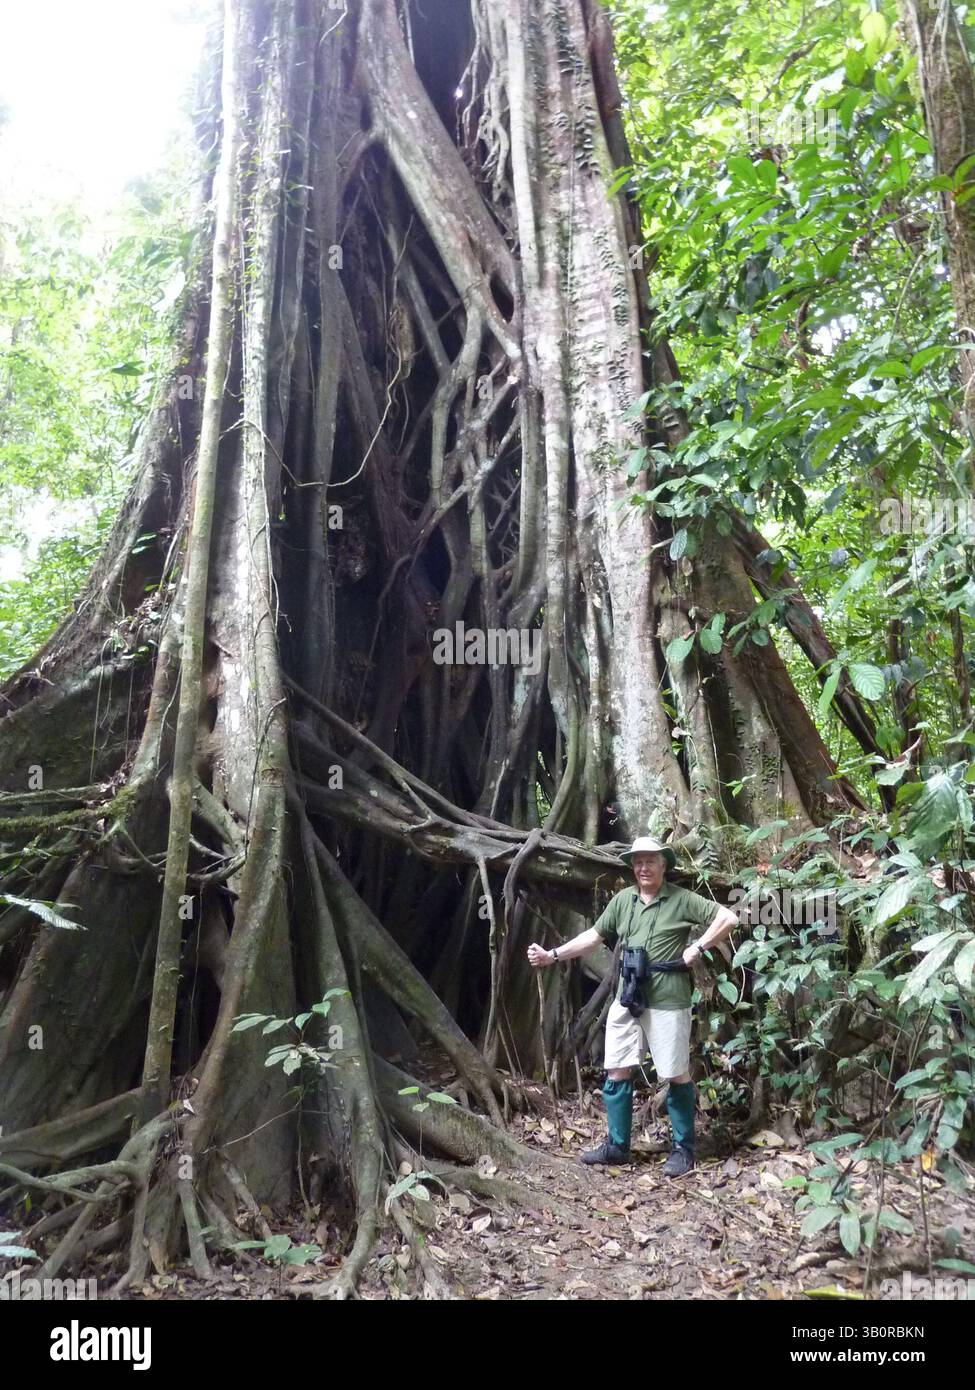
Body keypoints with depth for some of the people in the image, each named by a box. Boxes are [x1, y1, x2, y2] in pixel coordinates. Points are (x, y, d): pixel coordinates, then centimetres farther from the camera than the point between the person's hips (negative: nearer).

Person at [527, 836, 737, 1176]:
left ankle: (684, 1149, 17)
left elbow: (728, 917, -7)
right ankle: (617, 1146, 20)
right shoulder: (622, 900, 8)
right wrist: (552, 955, 3)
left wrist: (697, 948, -11)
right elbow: (594, 936, 11)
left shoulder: (681, 899, -5)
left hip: (667, 1002, -5)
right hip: (627, 1000, 5)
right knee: (616, 1071, 8)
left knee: (677, 1075, 3)